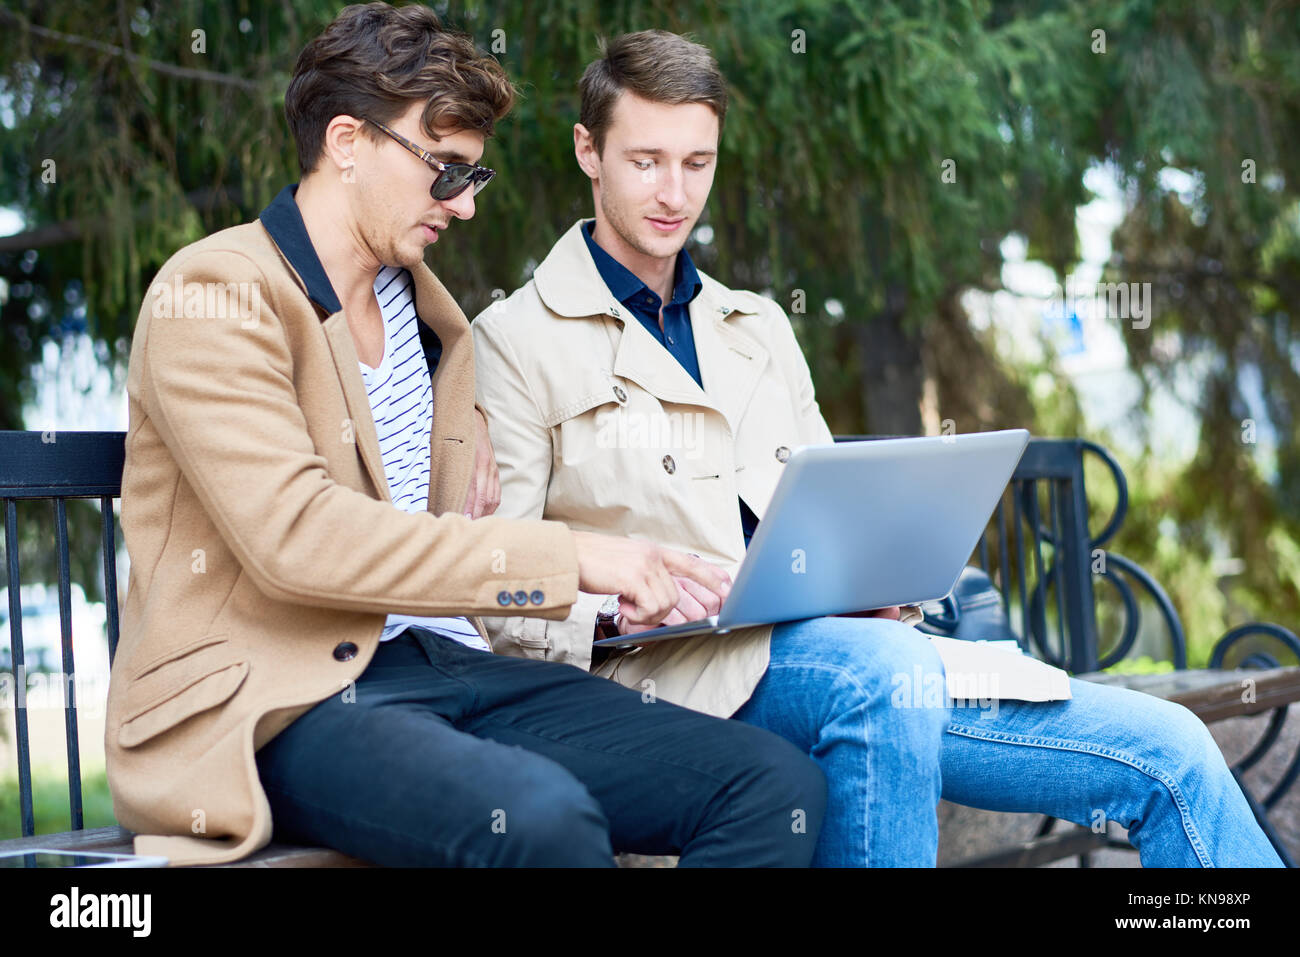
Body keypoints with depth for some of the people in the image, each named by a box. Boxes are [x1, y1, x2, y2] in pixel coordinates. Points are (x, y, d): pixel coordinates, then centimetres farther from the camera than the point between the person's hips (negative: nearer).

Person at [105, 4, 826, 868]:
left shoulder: (429, 311, 20)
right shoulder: (213, 295, -5)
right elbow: (295, 536, -19)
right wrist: (564, 556, -18)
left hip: (449, 665, 8)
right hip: (280, 701, -7)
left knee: (778, 784, -13)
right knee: (541, 815, -38)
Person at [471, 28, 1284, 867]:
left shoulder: (760, 327, 25)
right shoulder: (514, 342, 4)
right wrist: (617, 607, -22)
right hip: (681, 673, -6)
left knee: (1171, 751, -5)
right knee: (888, 673, -39)